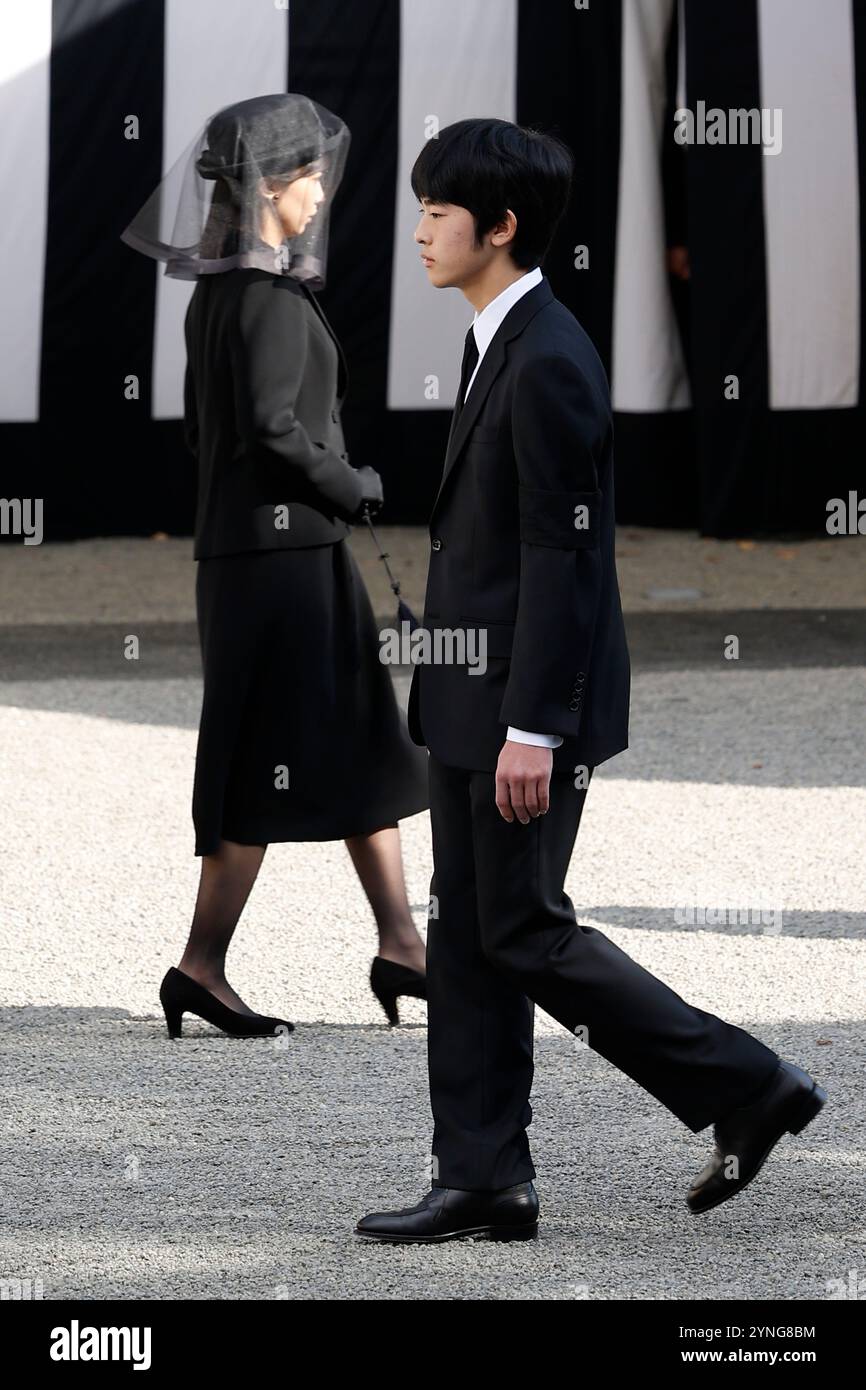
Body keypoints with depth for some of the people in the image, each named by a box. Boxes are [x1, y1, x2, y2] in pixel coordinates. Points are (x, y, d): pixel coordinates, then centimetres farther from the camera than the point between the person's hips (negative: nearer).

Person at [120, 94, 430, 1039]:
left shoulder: (218, 289, 12)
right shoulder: (270, 294, -16)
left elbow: (201, 425, 17)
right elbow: (272, 426, -23)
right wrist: (352, 487, -8)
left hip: (242, 538, 10)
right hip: (286, 542, -10)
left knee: (363, 749, 12)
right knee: (273, 758, -5)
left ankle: (399, 945, 14)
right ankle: (202, 967, -3)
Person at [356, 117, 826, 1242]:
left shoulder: (549, 363, -19)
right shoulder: (500, 346, 12)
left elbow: (562, 554, -21)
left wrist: (532, 727, -22)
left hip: (527, 704, -10)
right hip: (474, 699, 10)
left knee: (525, 935, -4)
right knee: (464, 935, 9)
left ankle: (745, 1088, 5)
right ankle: (483, 1181, 12)